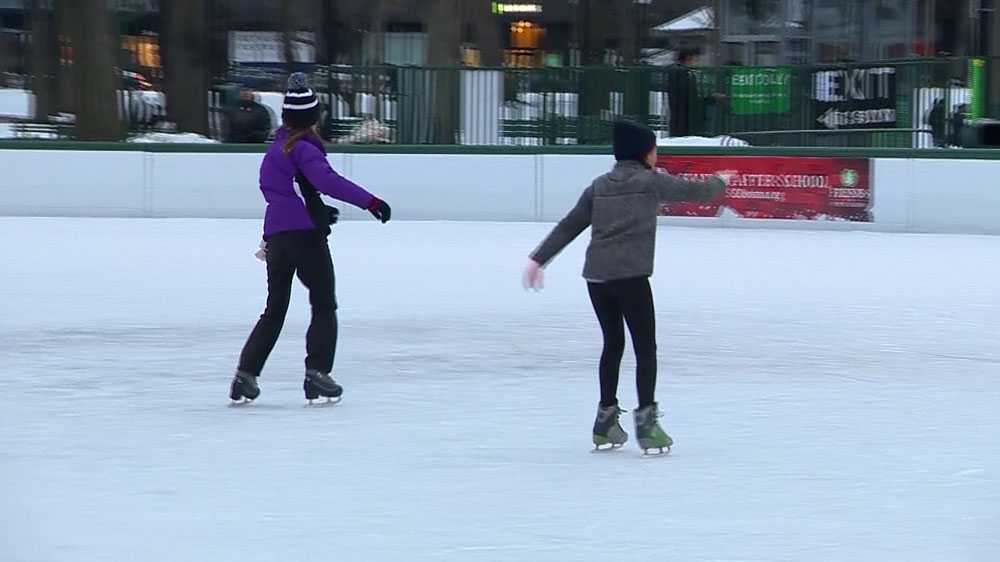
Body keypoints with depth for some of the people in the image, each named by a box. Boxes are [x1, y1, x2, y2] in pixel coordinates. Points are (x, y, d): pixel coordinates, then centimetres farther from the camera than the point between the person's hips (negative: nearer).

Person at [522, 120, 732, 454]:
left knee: (613, 344, 19)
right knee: (645, 348, 2)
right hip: (630, 276, -6)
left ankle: (606, 422, 23)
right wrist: (720, 183, 33)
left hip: (595, 276, 6)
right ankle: (646, 422, -4)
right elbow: (694, 192, 12)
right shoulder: (651, 182, 1)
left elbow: (568, 226, 13)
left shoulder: (600, 186, 14)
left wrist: (539, 260, 16)